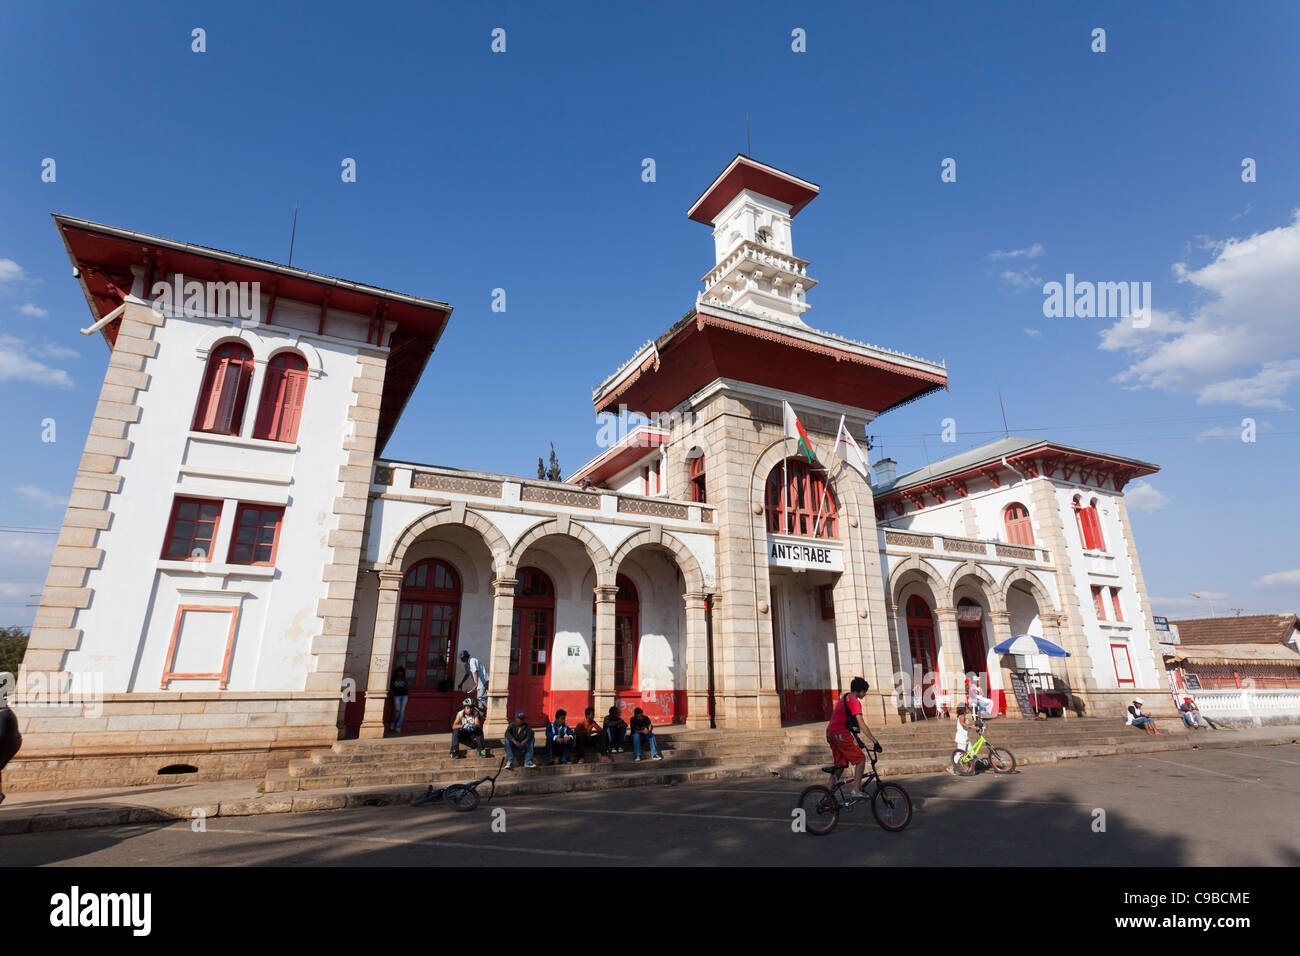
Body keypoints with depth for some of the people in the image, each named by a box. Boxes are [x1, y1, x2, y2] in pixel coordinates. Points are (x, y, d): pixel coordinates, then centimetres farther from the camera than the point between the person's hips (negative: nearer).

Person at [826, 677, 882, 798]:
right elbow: (861, 724, -17)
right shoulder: (854, 701, -10)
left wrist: (856, 738, 27)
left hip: (830, 732, 10)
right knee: (861, 759, -3)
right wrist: (875, 741, -16)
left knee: (839, 765, 14)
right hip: (840, 733, -10)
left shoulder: (845, 698, 21)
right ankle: (856, 790, -9)